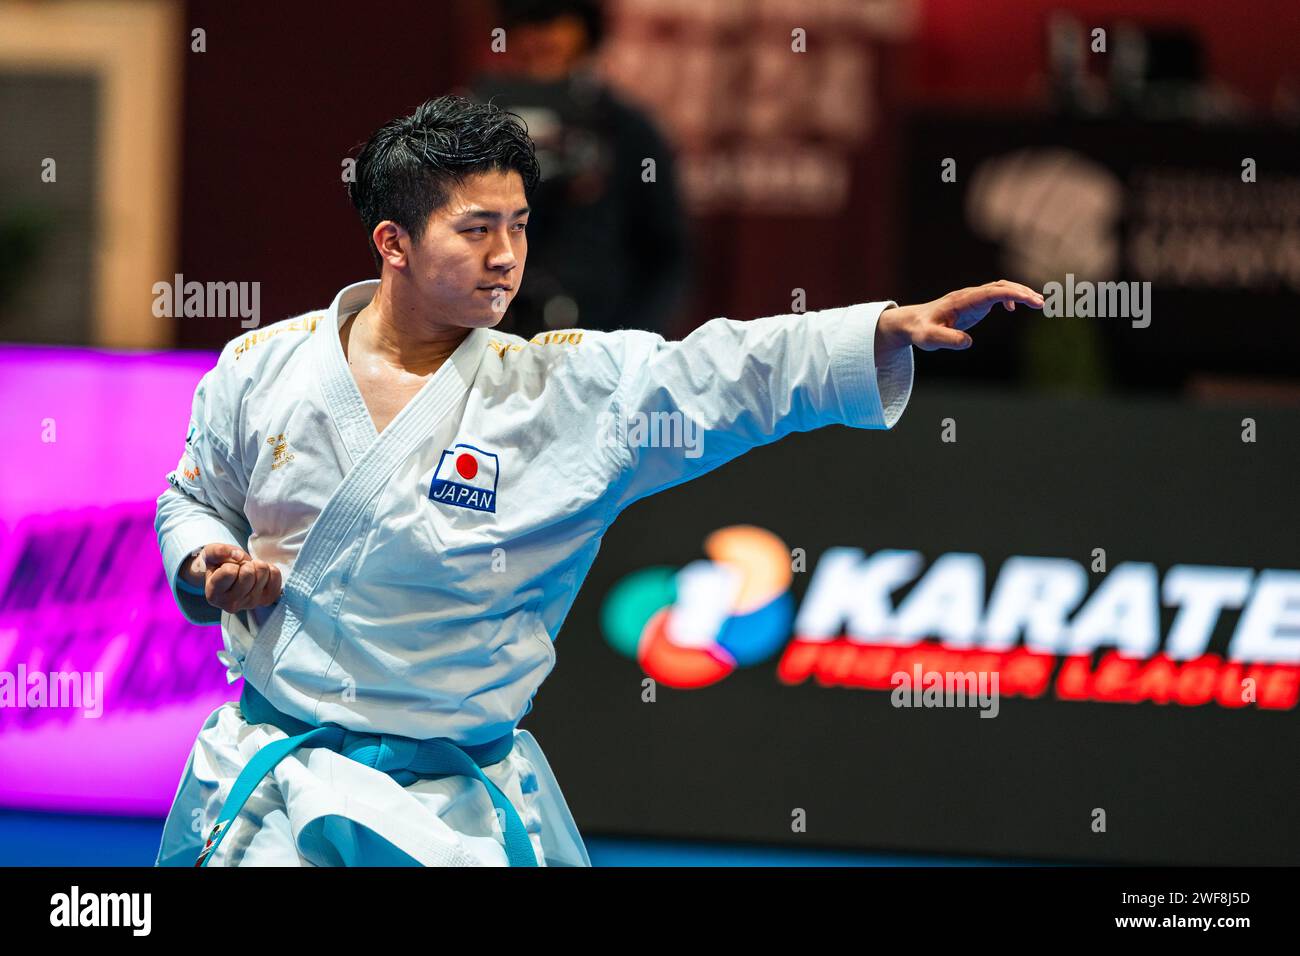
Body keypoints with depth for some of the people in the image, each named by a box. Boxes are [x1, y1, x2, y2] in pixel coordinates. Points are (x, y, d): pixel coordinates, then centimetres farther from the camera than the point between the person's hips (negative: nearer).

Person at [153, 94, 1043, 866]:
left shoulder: (572, 392, -6)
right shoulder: (266, 368, 0)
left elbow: (728, 373, -16)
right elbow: (194, 502, 15)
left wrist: (898, 326, -29)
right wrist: (208, 571, -7)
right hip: (267, 781, 1)